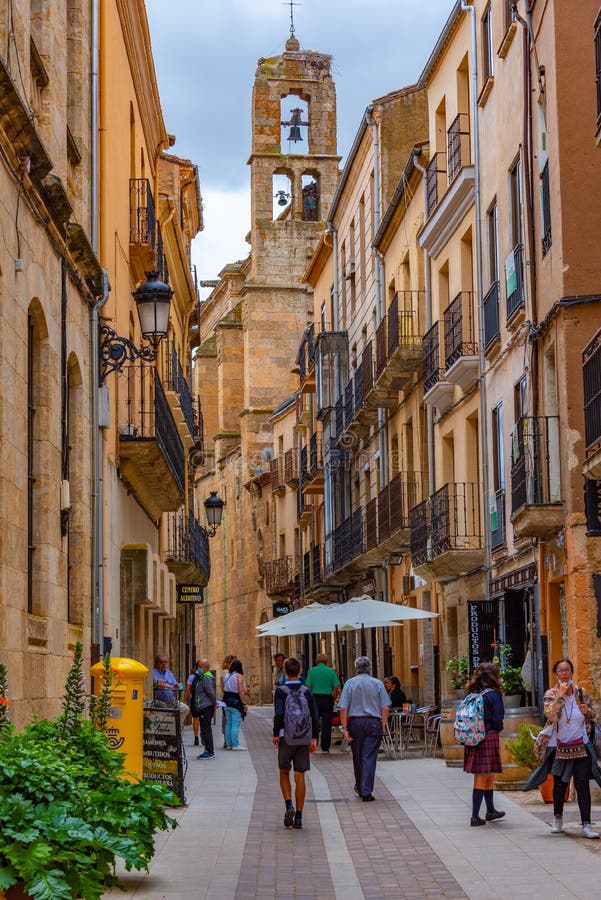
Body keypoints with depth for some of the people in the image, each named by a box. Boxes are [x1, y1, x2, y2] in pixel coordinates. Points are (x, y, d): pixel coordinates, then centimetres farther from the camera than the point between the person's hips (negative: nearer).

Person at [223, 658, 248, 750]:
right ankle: (235, 745, -7)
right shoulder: (239, 676, -11)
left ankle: (228, 744, 14)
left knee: (228, 723, 11)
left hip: (227, 701, 7)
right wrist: (244, 703, -13)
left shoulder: (226, 676, 11)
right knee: (235, 724, -6)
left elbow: (223, 689, 14)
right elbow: (241, 691, -16)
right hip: (236, 701, -7)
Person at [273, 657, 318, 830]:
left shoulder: (280, 691, -6)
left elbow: (279, 714, -17)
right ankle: (298, 817, 5)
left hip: (286, 737, -2)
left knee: (284, 773, 13)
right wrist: (314, 738, 7)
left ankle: (289, 806, -7)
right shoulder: (307, 691, 3)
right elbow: (315, 717, 1)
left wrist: (275, 734, -7)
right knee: (300, 777, 4)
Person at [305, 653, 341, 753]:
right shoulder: (331, 671, 0)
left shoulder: (311, 671, 1)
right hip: (328, 699, 0)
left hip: (315, 699, 0)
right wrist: (333, 700, 8)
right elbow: (337, 688, -4)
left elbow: (308, 687, -6)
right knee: (327, 724, 4)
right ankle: (325, 748, 6)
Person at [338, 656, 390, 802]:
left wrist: (345, 729, -3)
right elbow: (385, 708, -2)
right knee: (369, 758, -1)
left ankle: (359, 787, 29)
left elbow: (343, 709, -5)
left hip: (355, 722, 1)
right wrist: (383, 726, 6)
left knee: (357, 757, 15)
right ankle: (366, 792, -6)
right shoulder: (377, 683, 1)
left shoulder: (350, 683, 1)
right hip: (373, 723, -1)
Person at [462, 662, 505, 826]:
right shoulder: (493, 694, -9)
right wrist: (498, 728, 9)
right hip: (489, 737, -6)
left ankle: (490, 811, 32)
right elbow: (498, 719, -11)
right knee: (482, 778, -1)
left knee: (488, 776, 19)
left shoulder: (472, 693, 8)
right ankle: (475, 816, -1)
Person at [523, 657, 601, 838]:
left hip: (580, 747, 0)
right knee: (560, 784, 10)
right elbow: (551, 716, -20)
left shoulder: (581, 693, 2)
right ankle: (557, 819, 29)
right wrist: (560, 695, -22)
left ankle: (586, 825, -7)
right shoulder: (551, 694, -3)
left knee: (582, 784, -7)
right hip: (559, 747, 0)